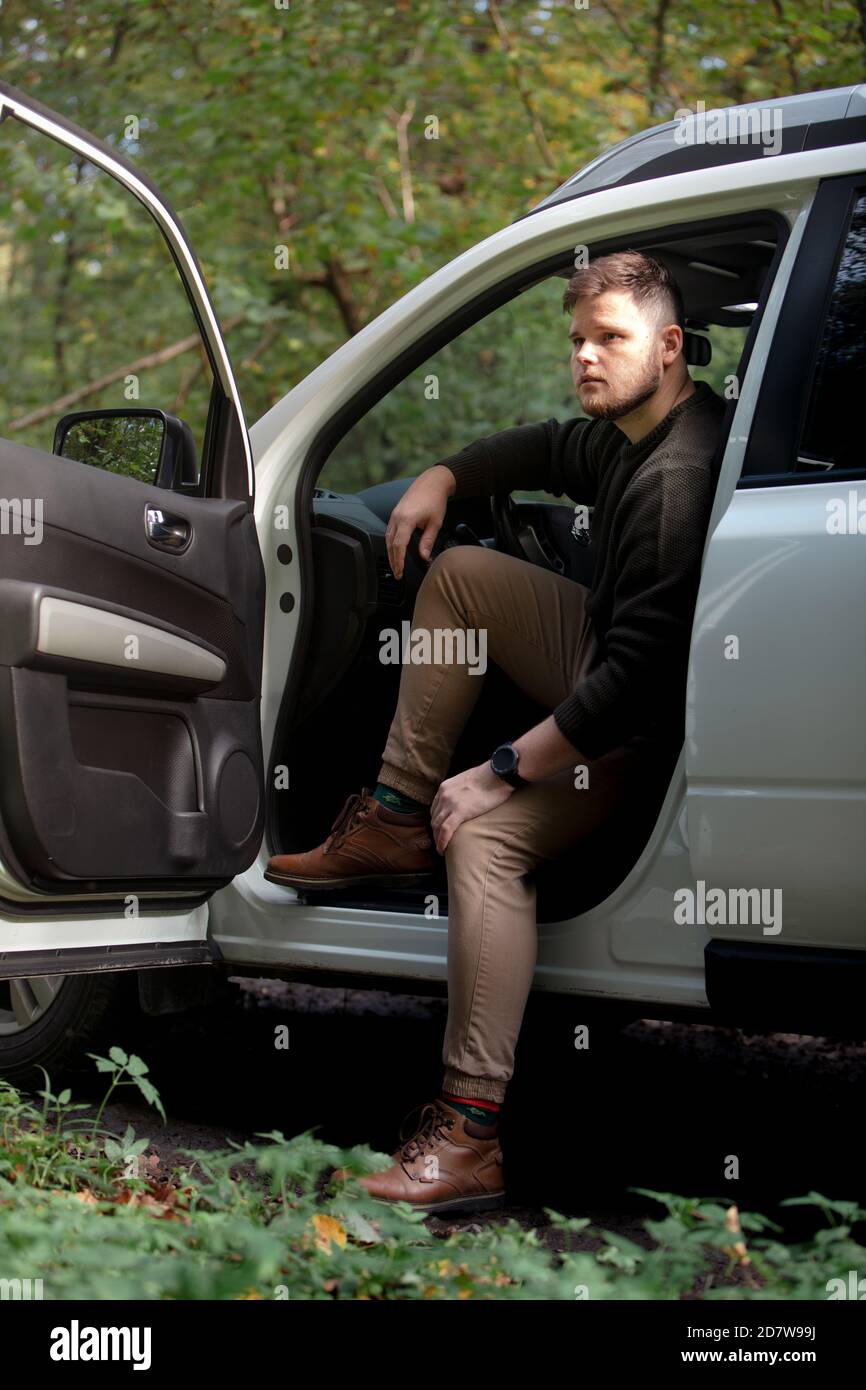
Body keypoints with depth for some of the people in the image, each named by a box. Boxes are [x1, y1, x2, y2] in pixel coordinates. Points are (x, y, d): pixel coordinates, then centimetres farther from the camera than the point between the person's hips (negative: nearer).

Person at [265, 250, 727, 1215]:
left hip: (649, 727, -11)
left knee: (486, 837, -30)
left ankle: (470, 1135, -31)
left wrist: (502, 773, -27)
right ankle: (394, 821, 8)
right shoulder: (625, 433, 3)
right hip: (608, 659, 11)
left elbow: (637, 682, -33)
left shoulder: (675, 480, -30)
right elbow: (549, 451, 28)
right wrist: (443, 476, 11)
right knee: (459, 571, 10)